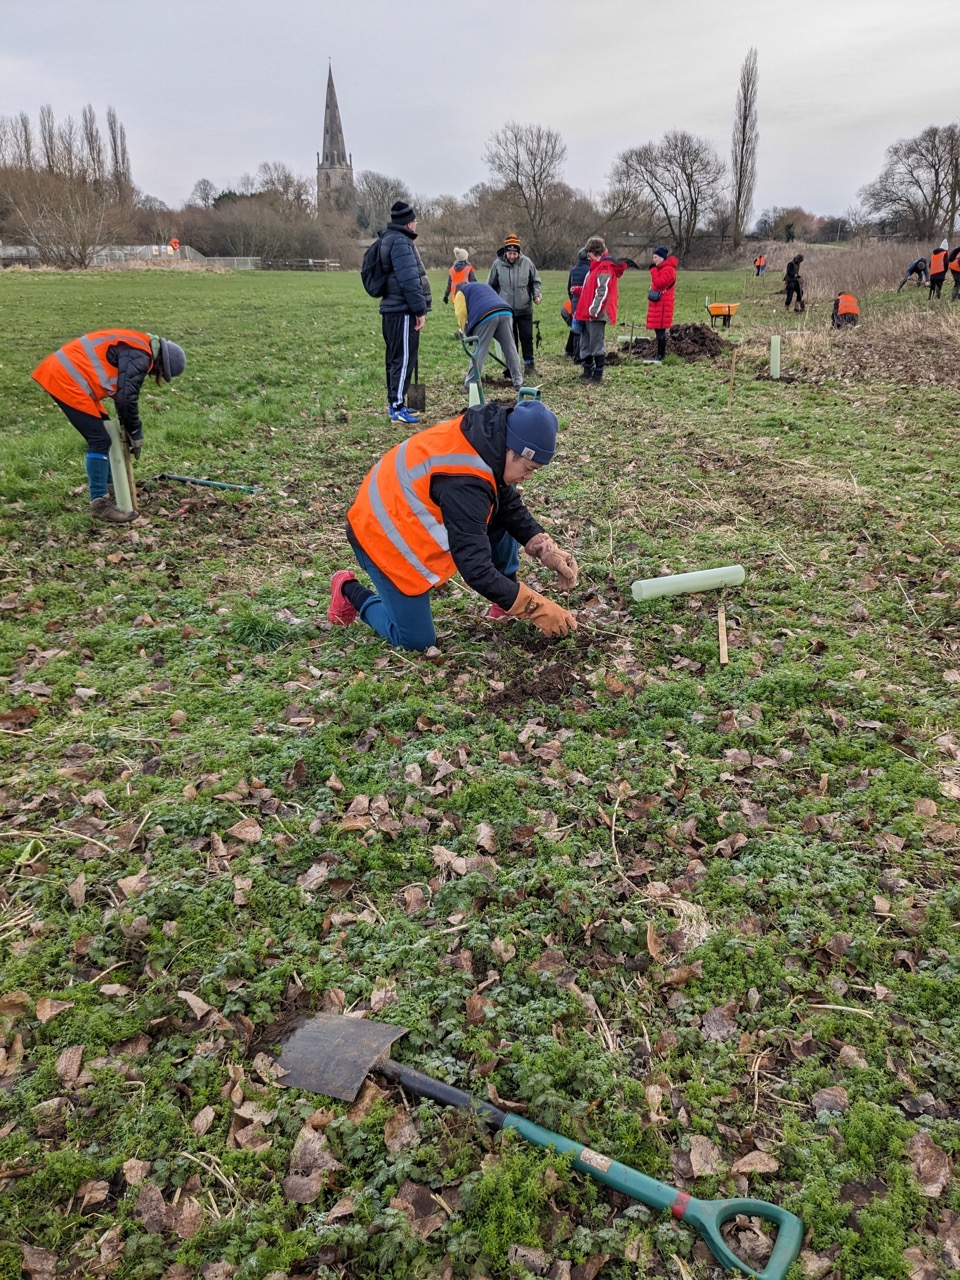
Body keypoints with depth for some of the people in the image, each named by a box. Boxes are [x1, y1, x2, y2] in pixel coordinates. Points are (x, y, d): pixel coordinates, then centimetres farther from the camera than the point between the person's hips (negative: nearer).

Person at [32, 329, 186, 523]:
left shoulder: (134, 347, 18)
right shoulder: (140, 356, -15)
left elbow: (121, 391, 24)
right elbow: (127, 398, -19)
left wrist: (127, 428, 22)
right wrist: (136, 435, -6)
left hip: (63, 373, 11)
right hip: (67, 380, -11)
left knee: (101, 436, 18)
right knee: (100, 441, -9)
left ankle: (107, 488, 29)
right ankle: (100, 503, -8)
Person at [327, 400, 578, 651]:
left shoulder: (489, 434, -11)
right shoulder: (463, 483, -37)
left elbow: (511, 505, 3)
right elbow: (477, 571, -35)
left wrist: (548, 551, -8)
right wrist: (538, 609, -29)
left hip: (405, 511, 9)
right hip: (385, 537, -8)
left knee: (502, 509, -3)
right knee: (417, 641, 0)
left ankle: (504, 603, 11)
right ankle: (349, 592, 20)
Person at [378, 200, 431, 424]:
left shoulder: (389, 240, 19)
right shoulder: (400, 242, -14)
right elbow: (409, 280, -21)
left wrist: (417, 308, 23)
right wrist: (420, 310, -16)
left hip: (392, 309, 10)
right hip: (403, 311, -10)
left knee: (396, 358, 15)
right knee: (403, 359, -9)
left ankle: (394, 403, 22)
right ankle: (397, 408, -9)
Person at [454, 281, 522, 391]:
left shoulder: (461, 292, 24)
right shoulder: (484, 286, 43)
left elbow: (461, 315, 9)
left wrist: (468, 333, 20)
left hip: (486, 316, -5)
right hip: (505, 313, 5)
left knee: (478, 352, -1)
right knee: (510, 349, 8)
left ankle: (470, 385, 0)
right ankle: (518, 382, 9)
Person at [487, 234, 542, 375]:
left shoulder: (527, 262, -3)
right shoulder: (498, 264, -4)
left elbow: (535, 282, 9)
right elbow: (490, 286, 6)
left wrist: (537, 295, -7)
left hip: (525, 309, 0)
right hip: (506, 310, 0)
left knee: (527, 337, 1)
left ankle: (529, 365, 11)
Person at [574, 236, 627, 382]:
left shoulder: (605, 267, -12)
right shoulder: (596, 266, 19)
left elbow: (602, 292, -20)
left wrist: (594, 311, -22)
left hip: (596, 315, -10)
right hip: (588, 314, 10)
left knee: (597, 344, -6)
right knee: (585, 343, 15)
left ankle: (598, 374, -1)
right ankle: (587, 370, 24)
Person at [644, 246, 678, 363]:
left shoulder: (668, 269, -13)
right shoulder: (662, 268, 20)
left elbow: (659, 283, -23)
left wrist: (653, 270, -15)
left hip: (662, 305, -10)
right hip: (658, 304, 10)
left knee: (660, 329, -9)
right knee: (659, 329, 12)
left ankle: (660, 355, -8)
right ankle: (660, 354, 17)